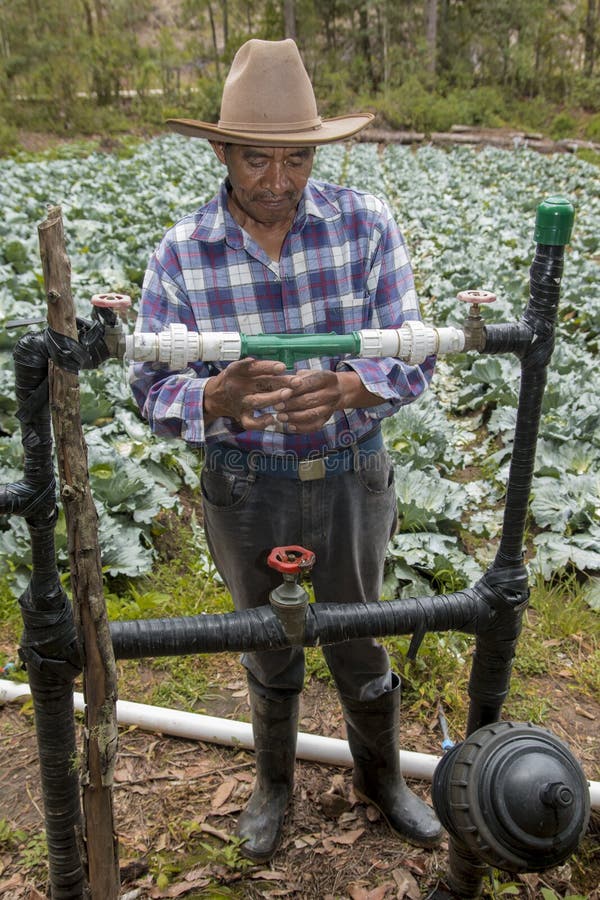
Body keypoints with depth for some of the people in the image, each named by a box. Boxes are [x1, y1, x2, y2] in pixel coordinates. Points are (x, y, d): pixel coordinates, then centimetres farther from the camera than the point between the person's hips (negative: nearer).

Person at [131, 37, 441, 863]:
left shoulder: (367, 225, -13)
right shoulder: (181, 255, -13)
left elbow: (412, 361, -13)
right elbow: (153, 393, -11)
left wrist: (341, 388, -36)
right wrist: (221, 397, -35)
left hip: (352, 478, 0)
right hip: (247, 489, 0)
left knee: (360, 645, 19)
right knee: (270, 652, 21)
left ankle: (381, 776, 49)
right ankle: (273, 782, 50)